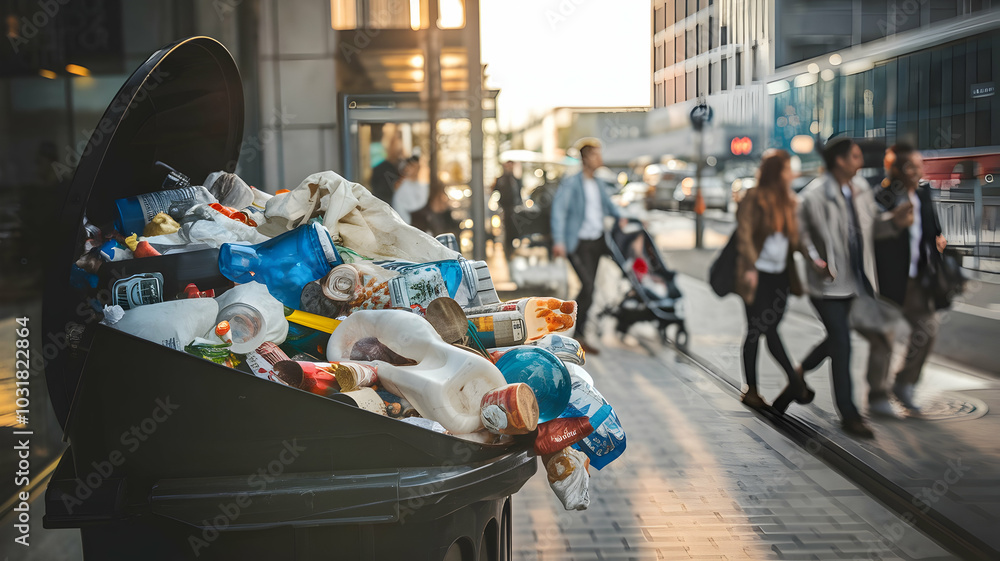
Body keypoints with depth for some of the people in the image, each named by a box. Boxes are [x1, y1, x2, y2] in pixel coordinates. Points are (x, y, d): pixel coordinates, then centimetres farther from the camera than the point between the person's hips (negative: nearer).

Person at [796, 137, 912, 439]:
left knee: (837, 339, 19)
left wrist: (892, 221, -7)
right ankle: (849, 415, 4)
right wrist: (815, 260, -23)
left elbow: (871, 226, 13)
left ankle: (801, 371, 46)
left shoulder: (862, 189, 6)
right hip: (828, 283, -8)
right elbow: (800, 231, -10)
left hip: (854, 279, 8)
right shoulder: (814, 195, -16)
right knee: (842, 345, -5)